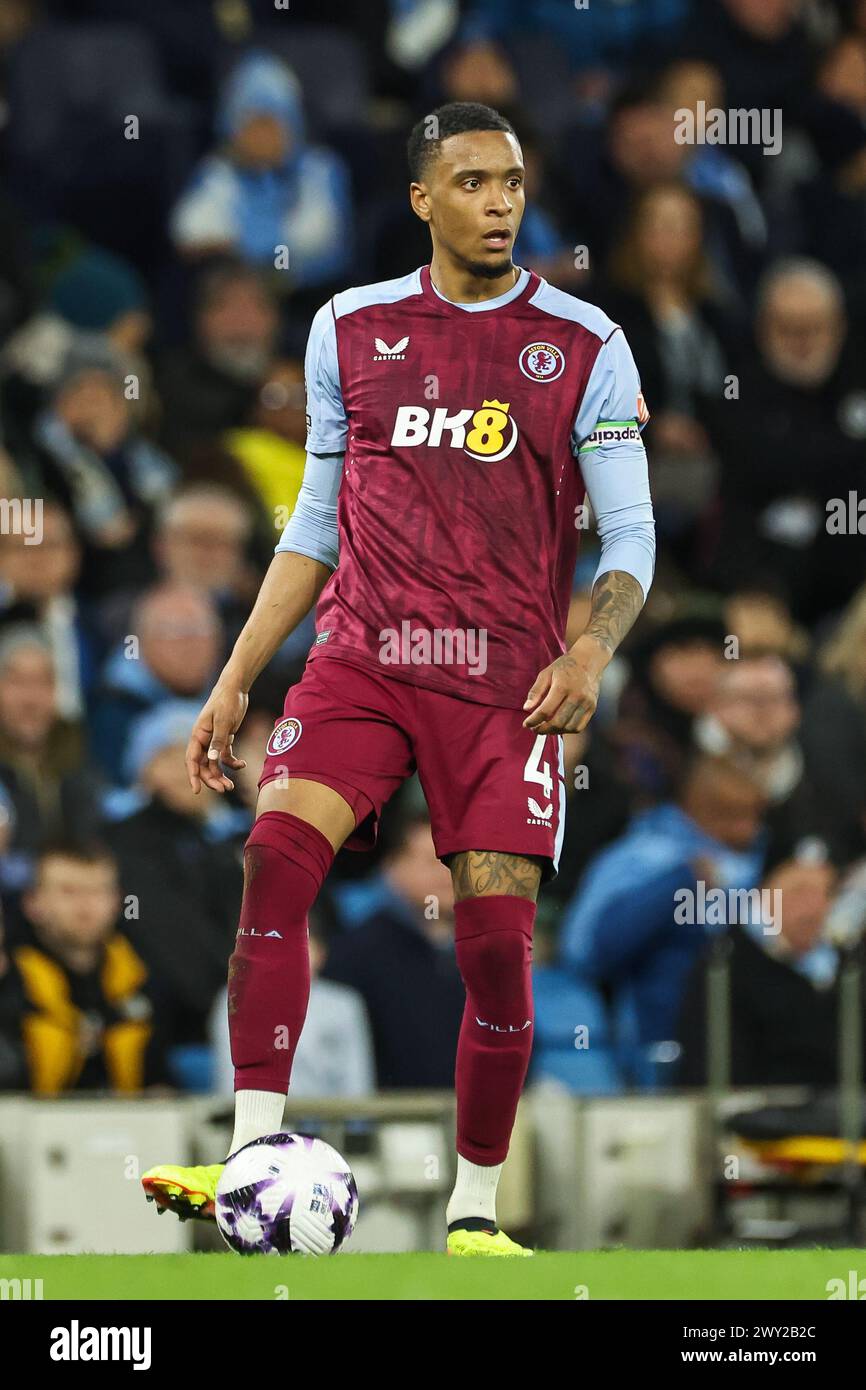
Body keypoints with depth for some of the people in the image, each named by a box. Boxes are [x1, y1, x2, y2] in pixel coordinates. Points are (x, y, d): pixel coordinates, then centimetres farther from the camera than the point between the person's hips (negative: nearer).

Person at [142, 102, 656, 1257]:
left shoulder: (585, 347, 2)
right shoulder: (351, 330, 10)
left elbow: (630, 536, 1)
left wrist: (589, 654, -18)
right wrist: (234, 681, 13)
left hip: (504, 681, -1)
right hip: (361, 660, 1)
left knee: (497, 934, -7)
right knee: (279, 856, -22)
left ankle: (475, 1215, 8)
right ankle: (254, 1164, -24)